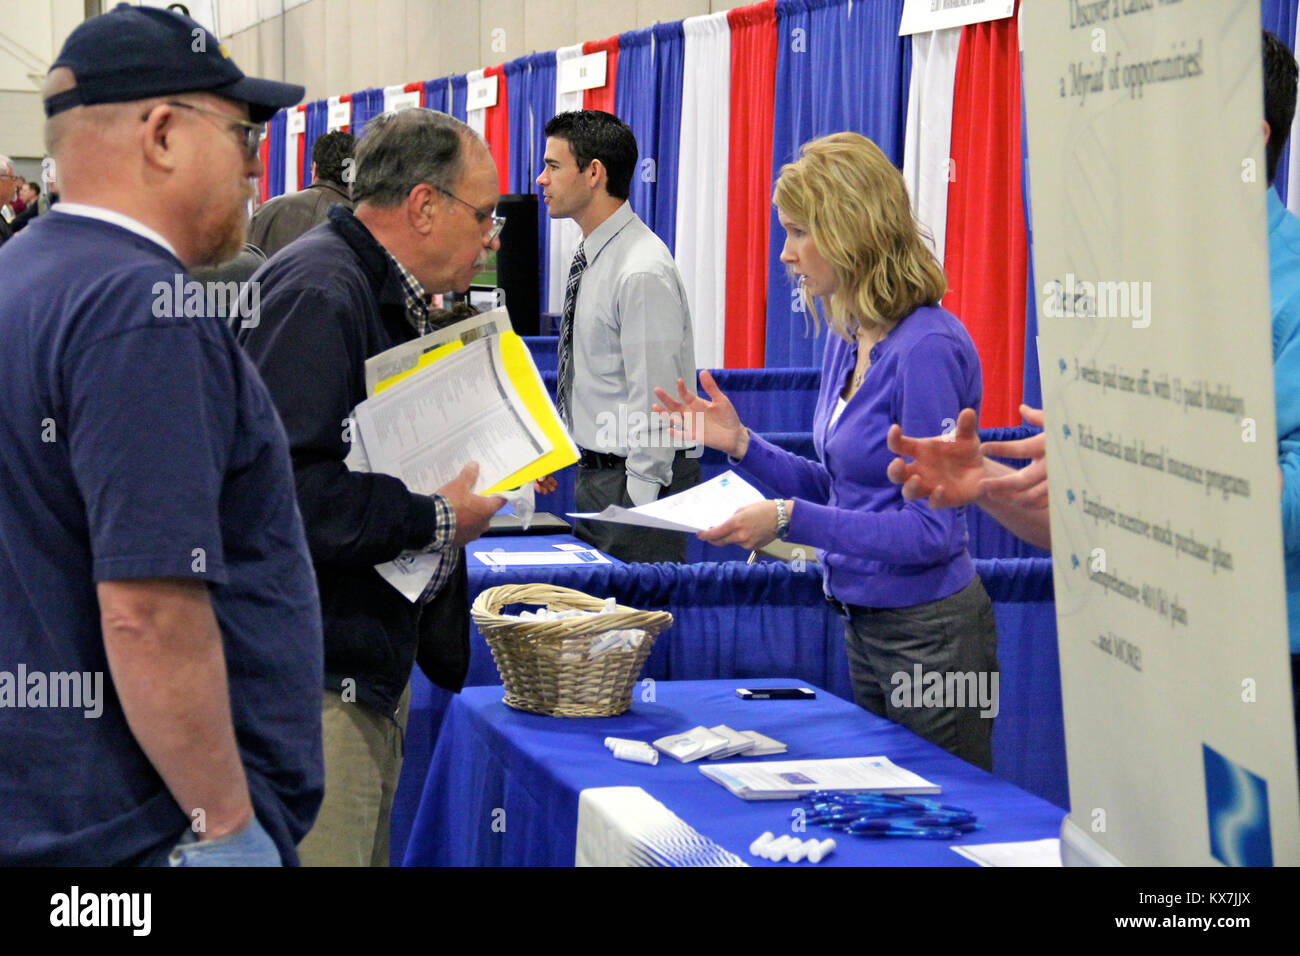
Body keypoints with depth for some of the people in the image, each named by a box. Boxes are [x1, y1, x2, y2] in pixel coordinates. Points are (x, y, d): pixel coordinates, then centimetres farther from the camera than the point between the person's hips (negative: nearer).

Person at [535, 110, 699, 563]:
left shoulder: (643, 271, -20)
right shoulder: (590, 259, 11)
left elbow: (652, 401, -22)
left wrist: (639, 504, -21)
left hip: (635, 477, -10)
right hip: (594, 474, 10)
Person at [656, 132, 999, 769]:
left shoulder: (927, 347, -21)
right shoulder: (846, 339, 7)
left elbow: (930, 530, -22)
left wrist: (789, 519, -26)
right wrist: (740, 443, 3)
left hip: (931, 635, -9)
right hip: (865, 622, 9)